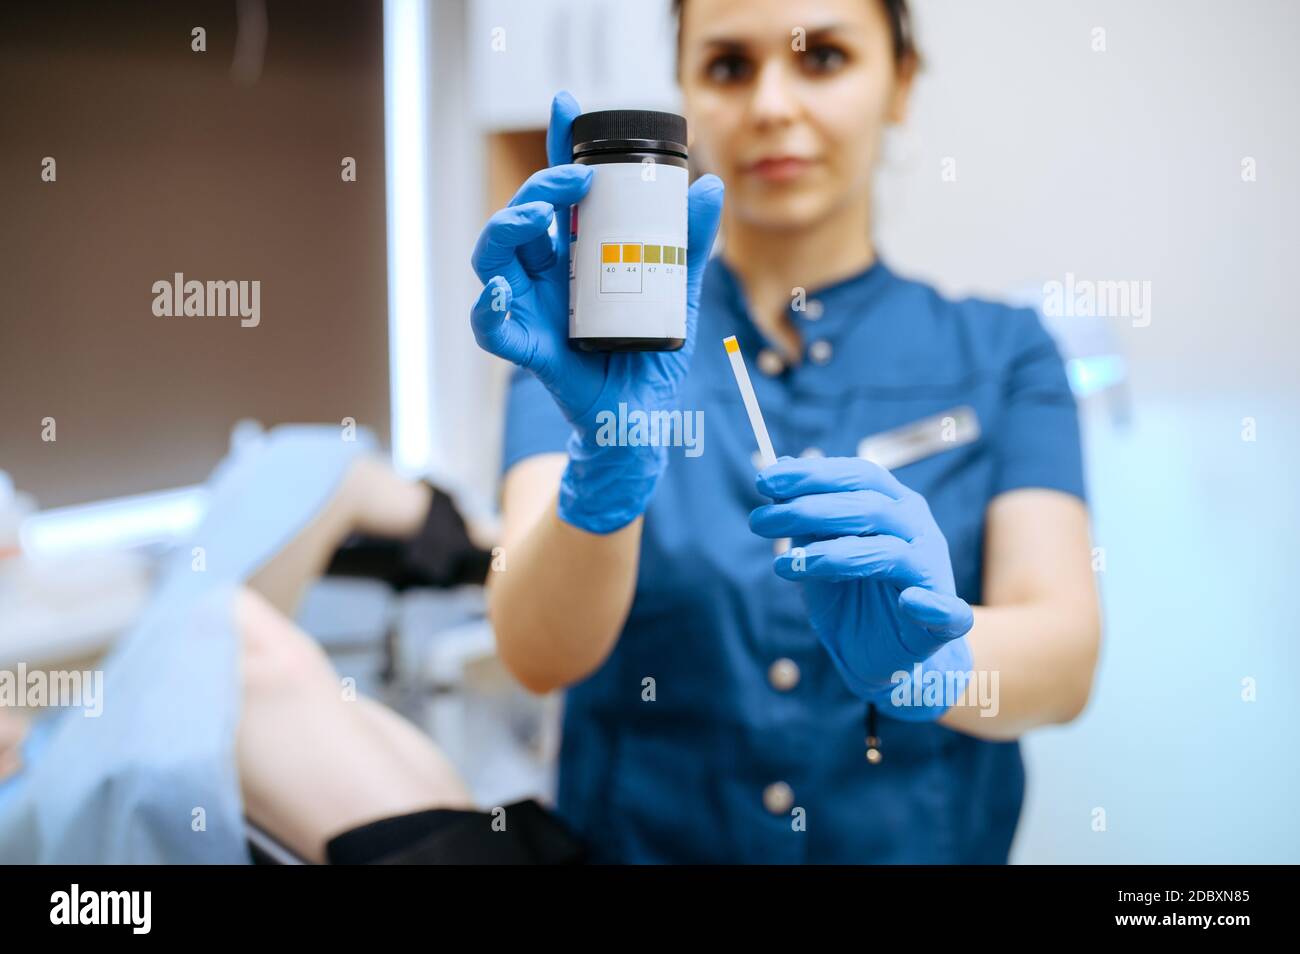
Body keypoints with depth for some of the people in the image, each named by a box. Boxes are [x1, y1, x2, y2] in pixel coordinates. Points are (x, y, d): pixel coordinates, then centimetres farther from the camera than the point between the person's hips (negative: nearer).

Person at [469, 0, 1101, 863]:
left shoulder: (999, 353, 2)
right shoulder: (591, 347, 0)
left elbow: (1066, 657, -11)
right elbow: (540, 654, -14)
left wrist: (930, 658, -29)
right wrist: (609, 459, -30)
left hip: (918, 840, 1)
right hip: (636, 839, -1)